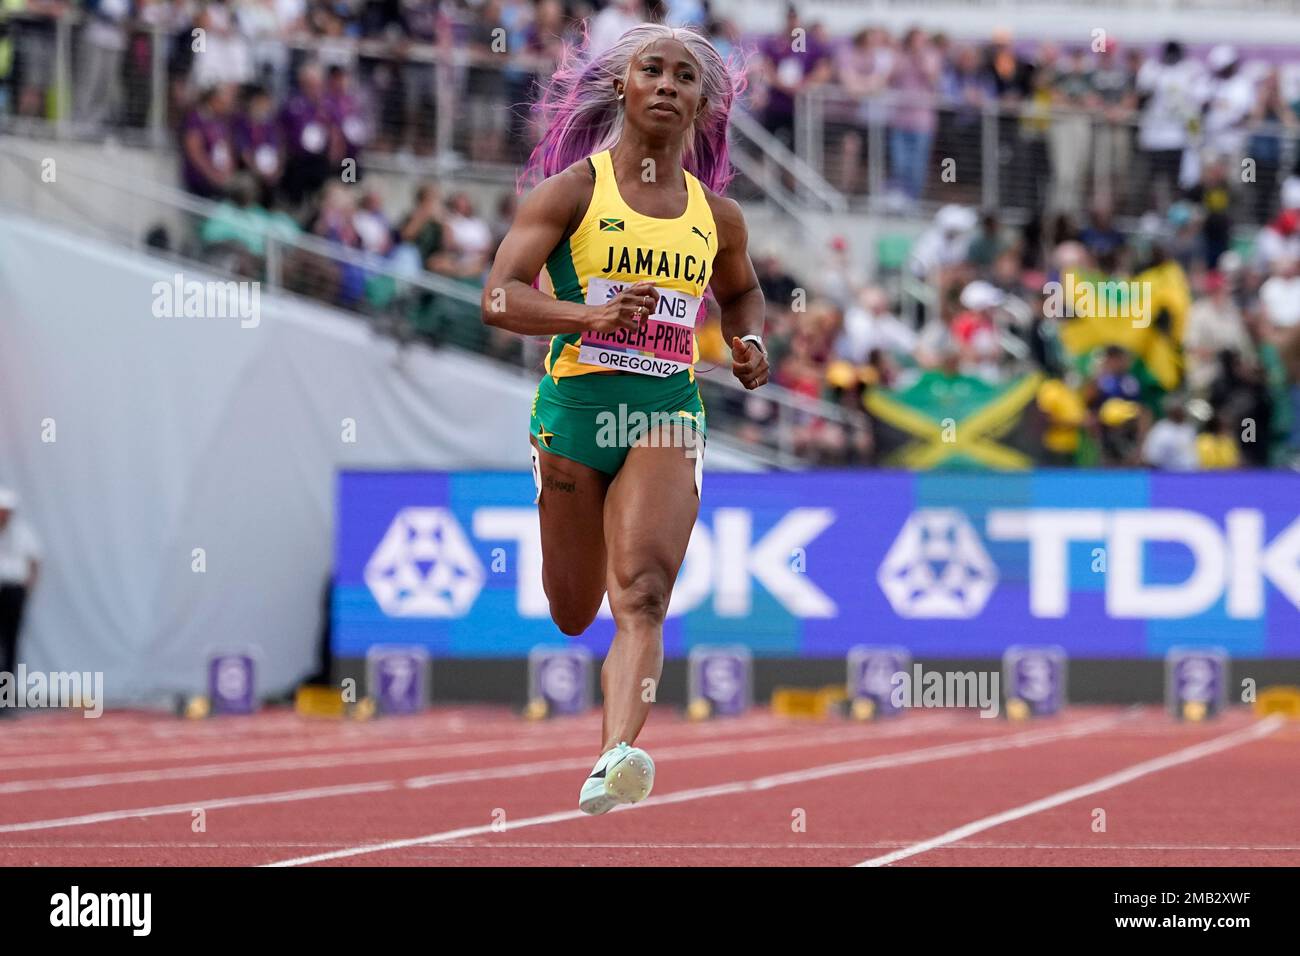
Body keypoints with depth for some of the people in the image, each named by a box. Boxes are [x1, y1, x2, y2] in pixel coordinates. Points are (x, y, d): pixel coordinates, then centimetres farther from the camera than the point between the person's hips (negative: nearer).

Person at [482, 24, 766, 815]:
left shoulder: (718, 217, 11)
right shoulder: (573, 190, -1)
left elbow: (742, 291, 33)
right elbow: (499, 298, -9)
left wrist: (752, 342, 10)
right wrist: (590, 316, -25)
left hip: (668, 413, 1)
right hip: (576, 401, -1)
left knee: (643, 594, -21)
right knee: (572, 615, 9)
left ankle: (616, 758, -37)